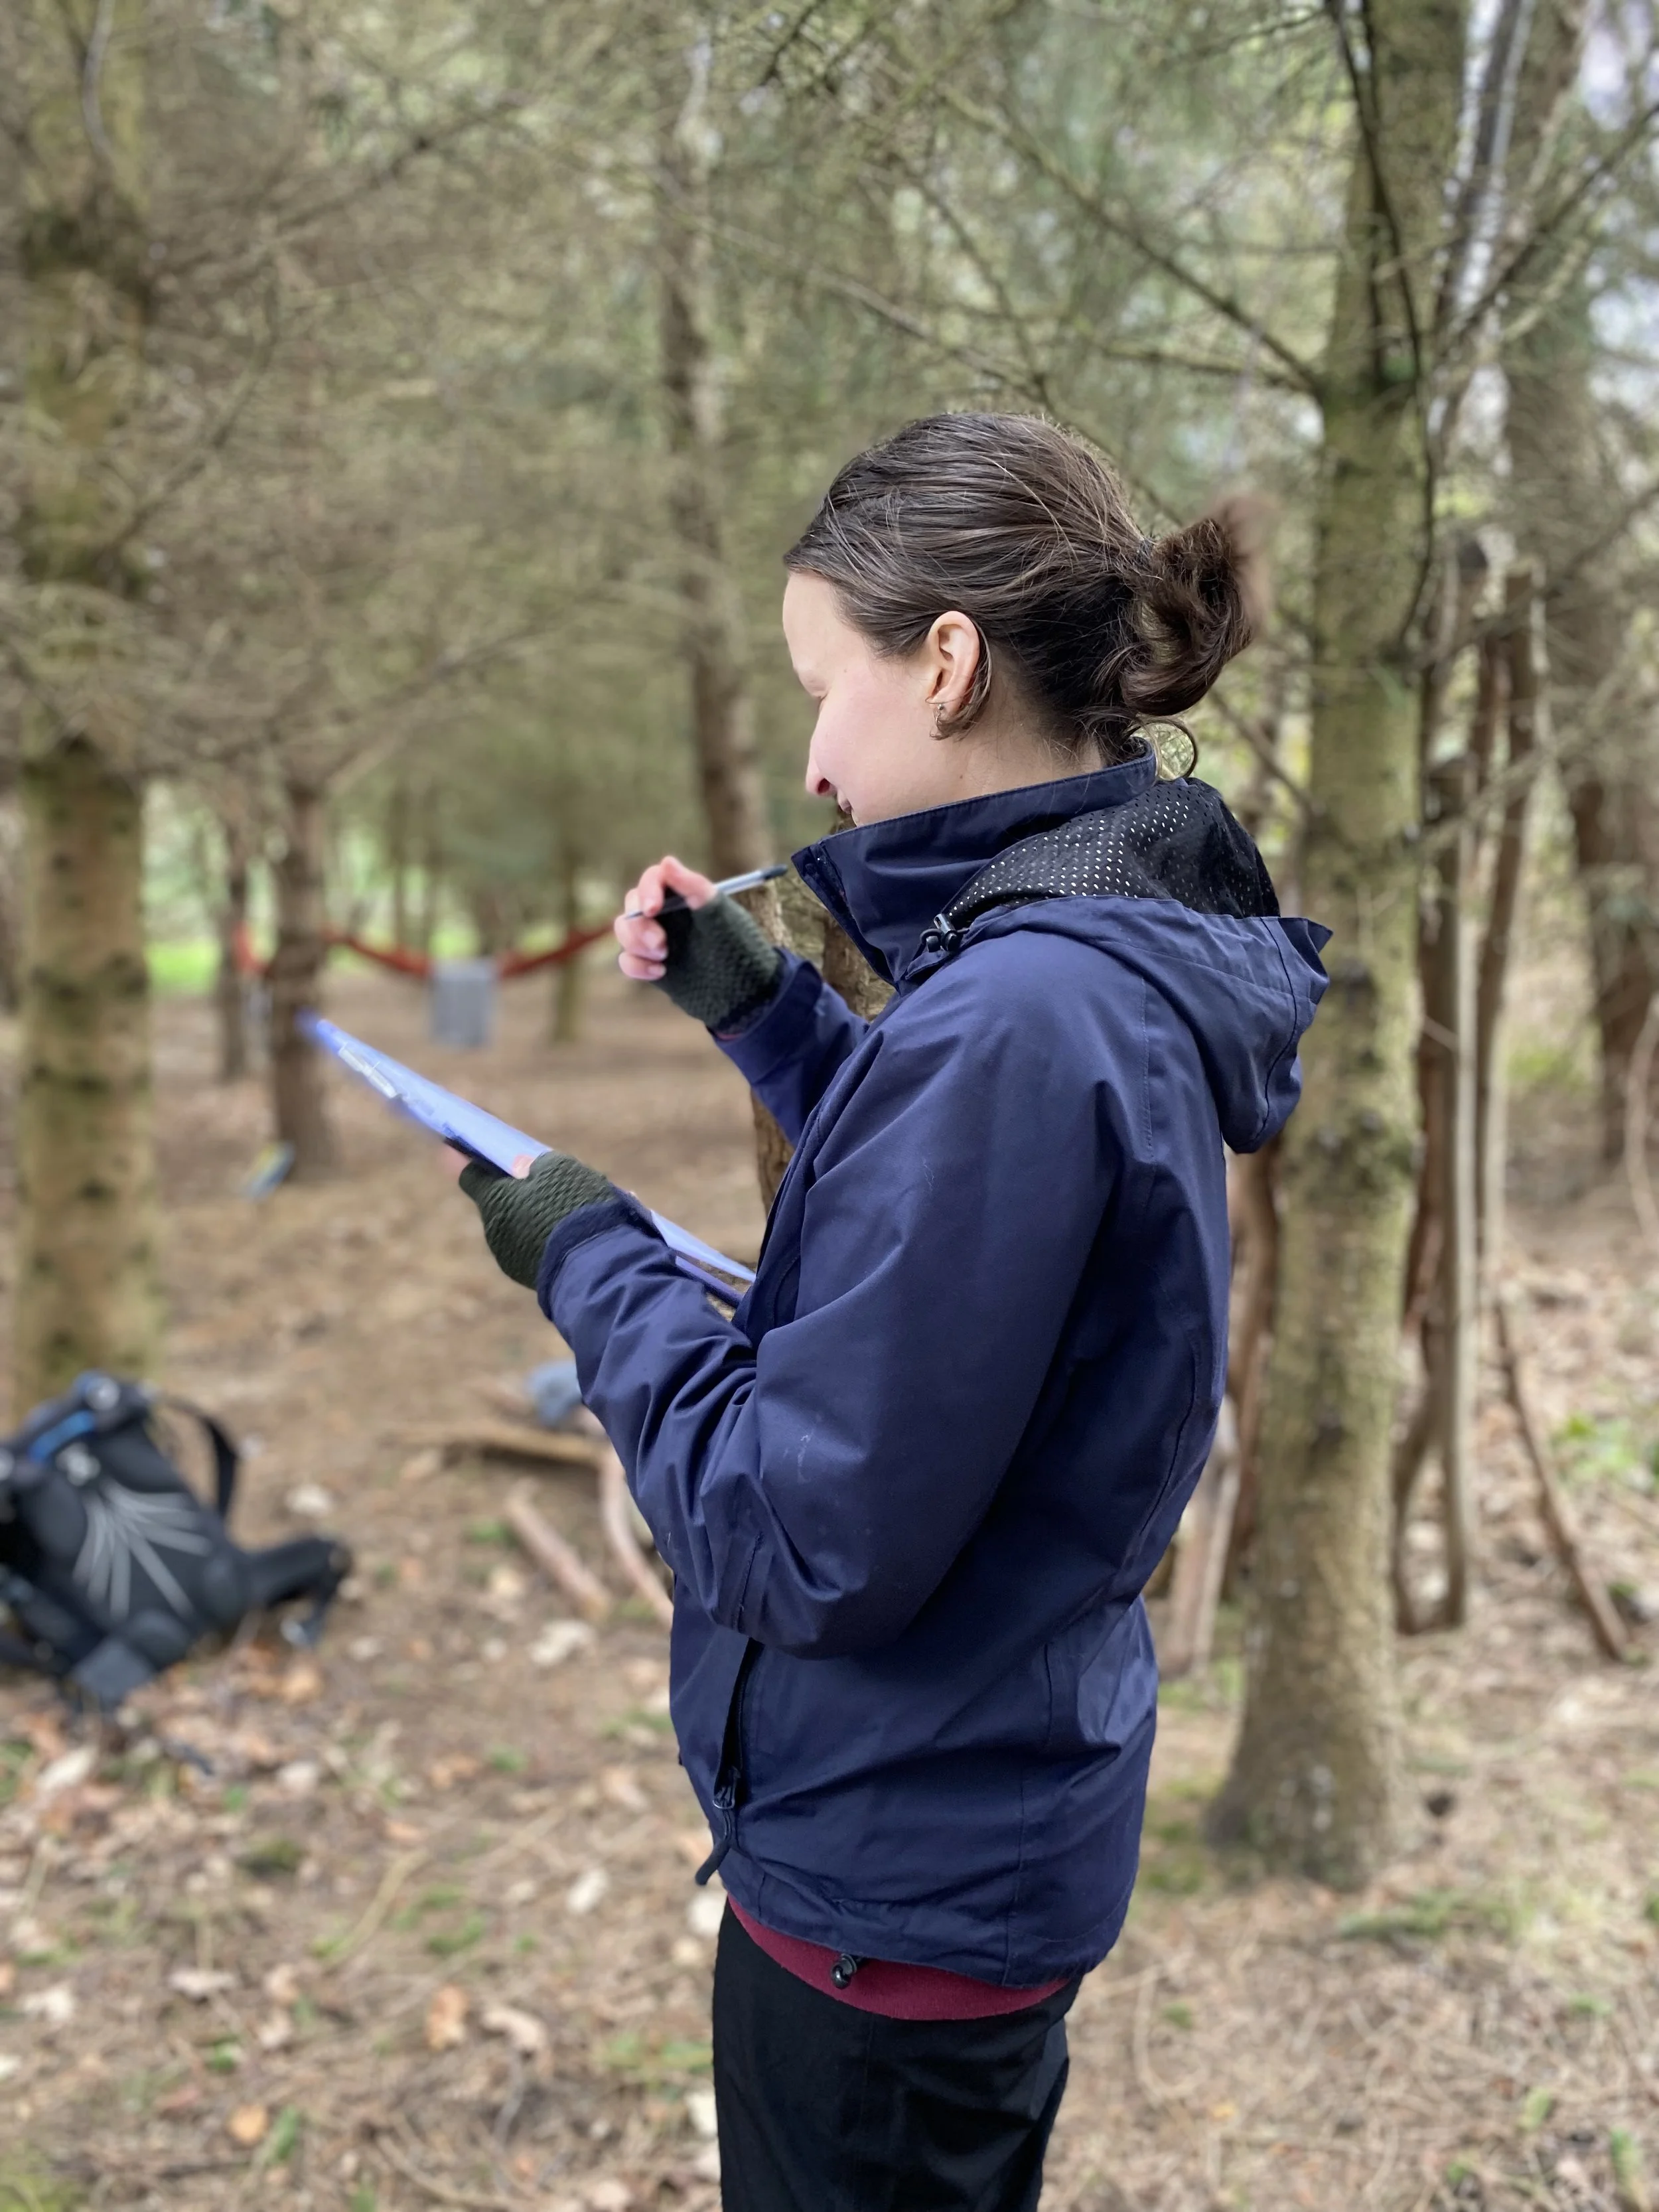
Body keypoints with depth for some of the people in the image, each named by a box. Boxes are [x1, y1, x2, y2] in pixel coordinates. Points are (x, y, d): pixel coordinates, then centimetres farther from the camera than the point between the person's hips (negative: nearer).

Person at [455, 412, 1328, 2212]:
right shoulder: (1131, 954, -1)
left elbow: (805, 1546, -28)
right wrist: (758, 1008, 7)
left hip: (897, 1877, -9)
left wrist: (592, 1259, -16)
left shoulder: (1015, 1018, -31)